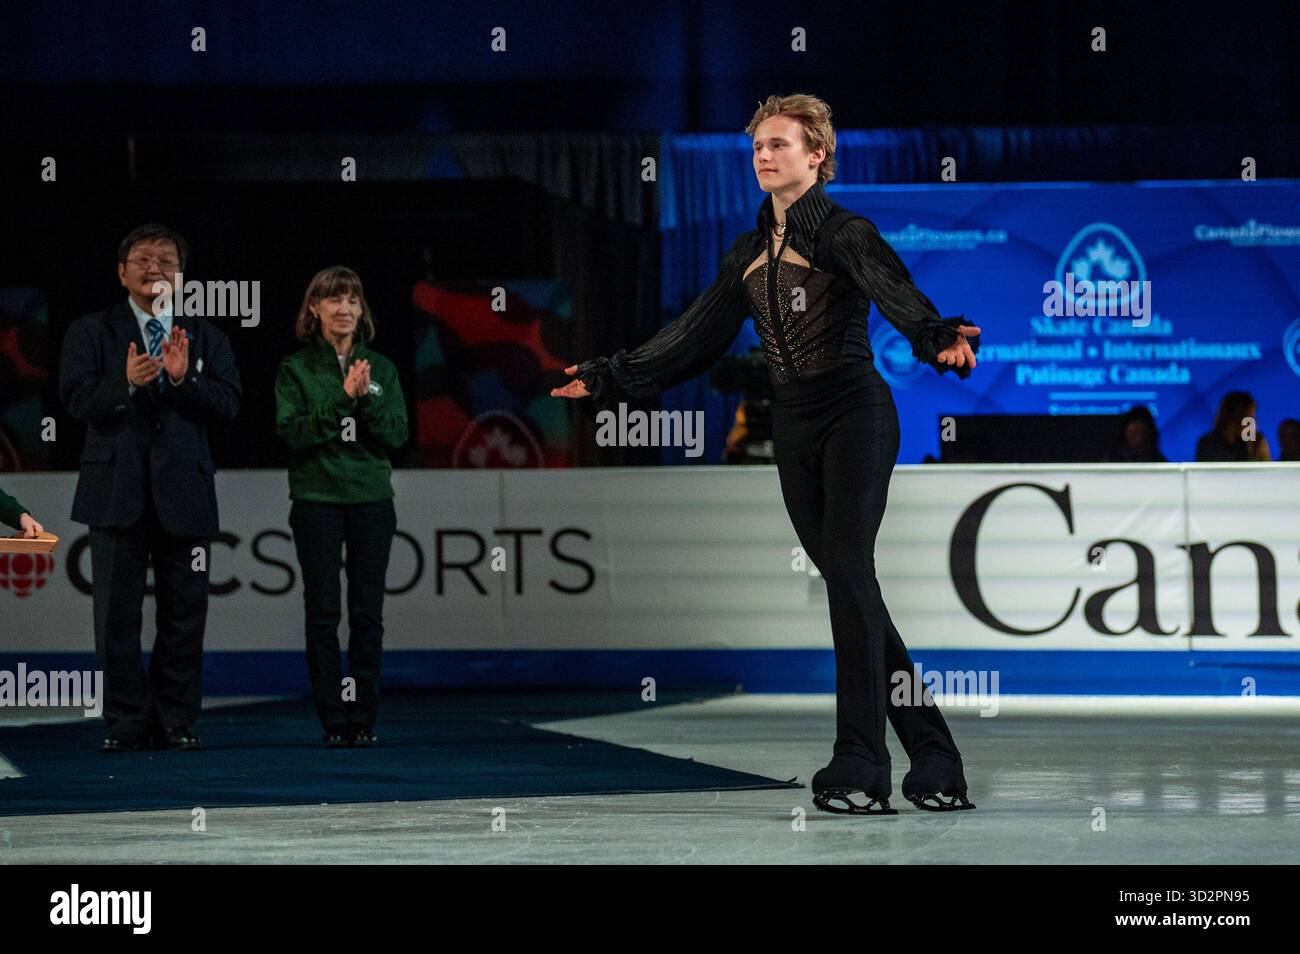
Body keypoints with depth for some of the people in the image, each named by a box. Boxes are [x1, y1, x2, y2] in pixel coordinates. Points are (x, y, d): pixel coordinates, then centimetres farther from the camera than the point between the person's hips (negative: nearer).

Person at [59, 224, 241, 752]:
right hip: (117, 491, -1)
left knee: (184, 614, 2)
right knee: (117, 614, -1)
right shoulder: (90, 332, 6)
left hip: (183, 492, 2)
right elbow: (75, 398, -7)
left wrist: (184, 379, -17)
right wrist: (125, 382, -24)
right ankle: (127, 723, 5)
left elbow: (228, 404, 0)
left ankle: (176, 723, 10)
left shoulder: (207, 337, 12)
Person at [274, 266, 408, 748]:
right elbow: (292, 432, -9)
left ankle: (363, 718, 5)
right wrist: (343, 399, -17)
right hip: (317, 500, -2)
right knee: (323, 613, -3)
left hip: (371, 498, 2)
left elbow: (396, 434, 2)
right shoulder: (295, 369, 2)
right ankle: (332, 720, 1)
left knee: (367, 613, 0)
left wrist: (366, 399, -14)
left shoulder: (381, 368, 9)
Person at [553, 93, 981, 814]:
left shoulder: (844, 233, -6)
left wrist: (938, 339, -45)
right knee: (847, 588, 4)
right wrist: (612, 377, 23)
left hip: (854, 411, -7)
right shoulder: (749, 254, 15)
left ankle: (859, 768, -22)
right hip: (794, 429, 7)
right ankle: (934, 760, 8)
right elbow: (695, 336, 22)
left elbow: (892, 291, -25)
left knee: (847, 568, -19)